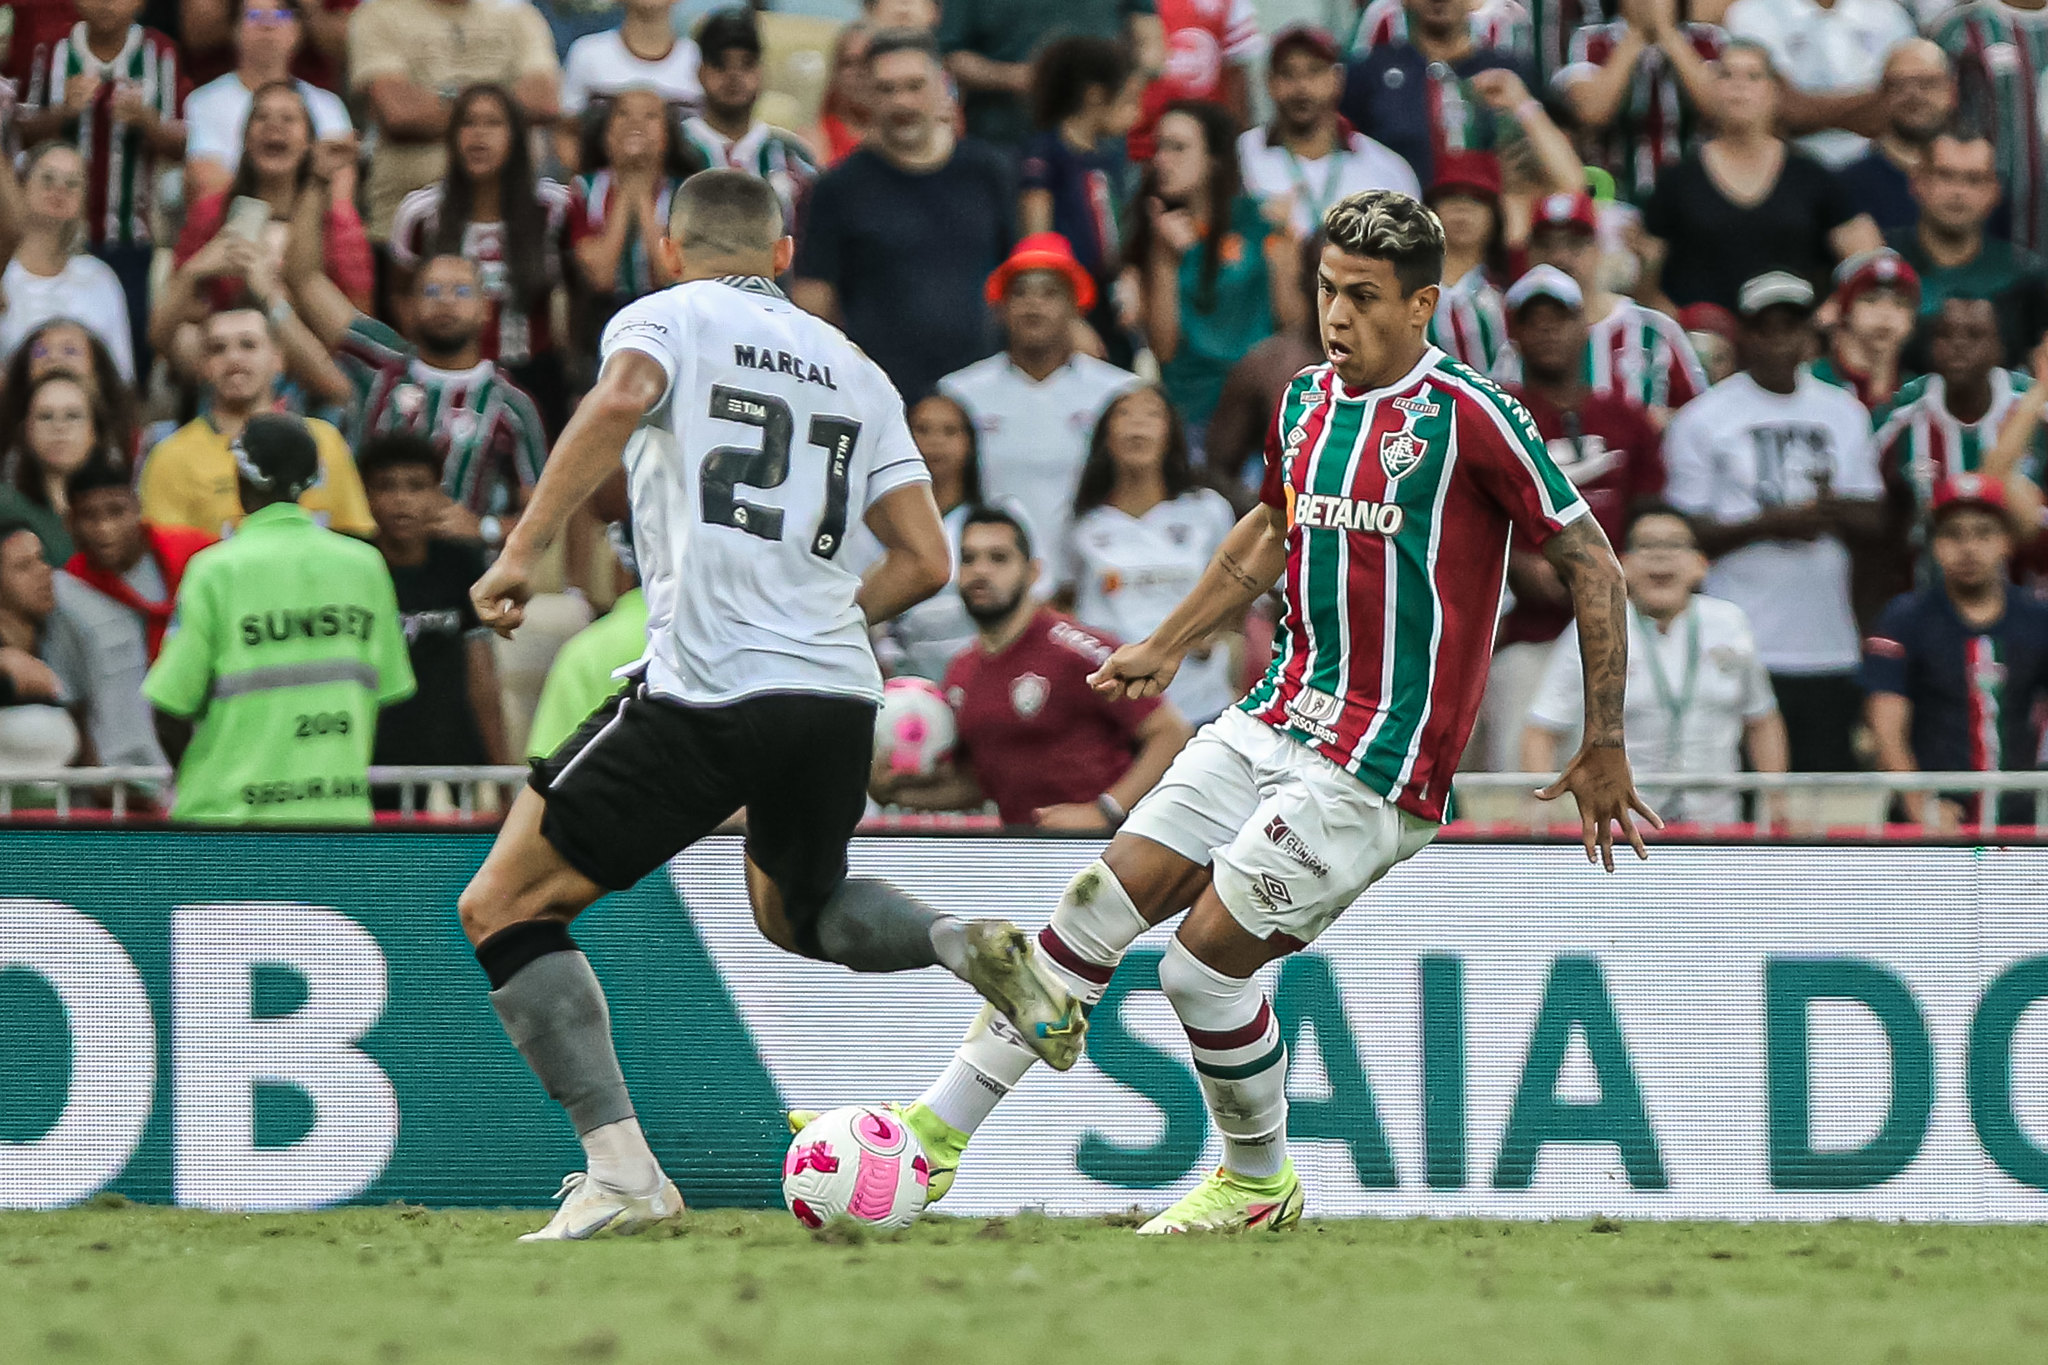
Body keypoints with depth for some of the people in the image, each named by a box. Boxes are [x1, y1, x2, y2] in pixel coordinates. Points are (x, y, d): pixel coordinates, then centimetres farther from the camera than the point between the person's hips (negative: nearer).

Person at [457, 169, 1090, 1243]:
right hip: (841, 690, 6)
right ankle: (966, 945, 3)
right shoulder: (855, 371, 22)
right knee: (792, 909, 33)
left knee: (502, 911, 3)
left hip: (707, 688, -6)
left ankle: (620, 1170, -12)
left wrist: (520, 551, -20)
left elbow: (619, 399, -18)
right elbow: (924, 561, 16)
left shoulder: (666, 318, 6)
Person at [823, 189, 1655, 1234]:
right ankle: (935, 1134, 5)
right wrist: (1168, 648, 32)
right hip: (1277, 717, 7)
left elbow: (1594, 568, -8)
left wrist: (1605, 749, -8)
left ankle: (1259, 1182, 13)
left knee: (1204, 961, -11)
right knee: (1101, 903, 0)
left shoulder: (1469, 417, -13)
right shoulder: (1305, 401, 9)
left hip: (1381, 764, -7)